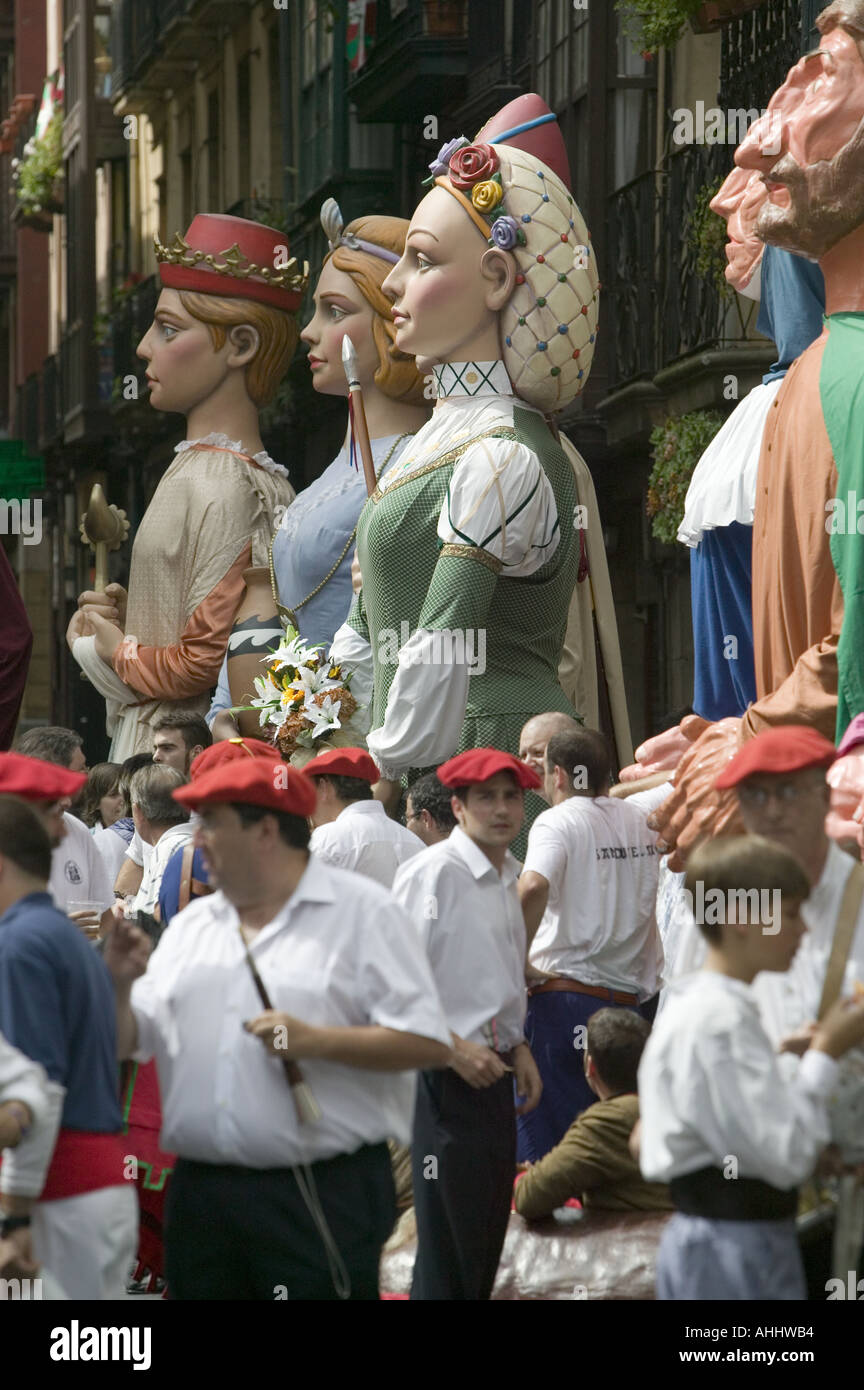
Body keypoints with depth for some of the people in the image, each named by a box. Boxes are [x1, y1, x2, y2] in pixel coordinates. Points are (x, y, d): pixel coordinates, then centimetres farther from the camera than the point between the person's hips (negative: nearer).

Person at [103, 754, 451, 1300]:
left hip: (324, 1197, -6)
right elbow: (131, 1043, 19)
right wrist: (119, 984, 0)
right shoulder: (191, 927, 17)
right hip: (201, 1191, 6)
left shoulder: (362, 912, -1)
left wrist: (316, 1040, -17)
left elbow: (430, 1043, -9)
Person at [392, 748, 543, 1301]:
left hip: (493, 1071, 9)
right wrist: (454, 1048, -19)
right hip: (447, 1080, -9)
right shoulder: (433, 873, -13)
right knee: (450, 1241, -8)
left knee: (487, 1233, 12)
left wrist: (517, 1046, 12)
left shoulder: (505, 877, 14)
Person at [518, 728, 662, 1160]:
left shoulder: (558, 821, -6)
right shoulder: (643, 822, 11)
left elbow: (533, 887, -26)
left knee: (543, 1141, -3)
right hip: (628, 998, 6)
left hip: (562, 996, -6)